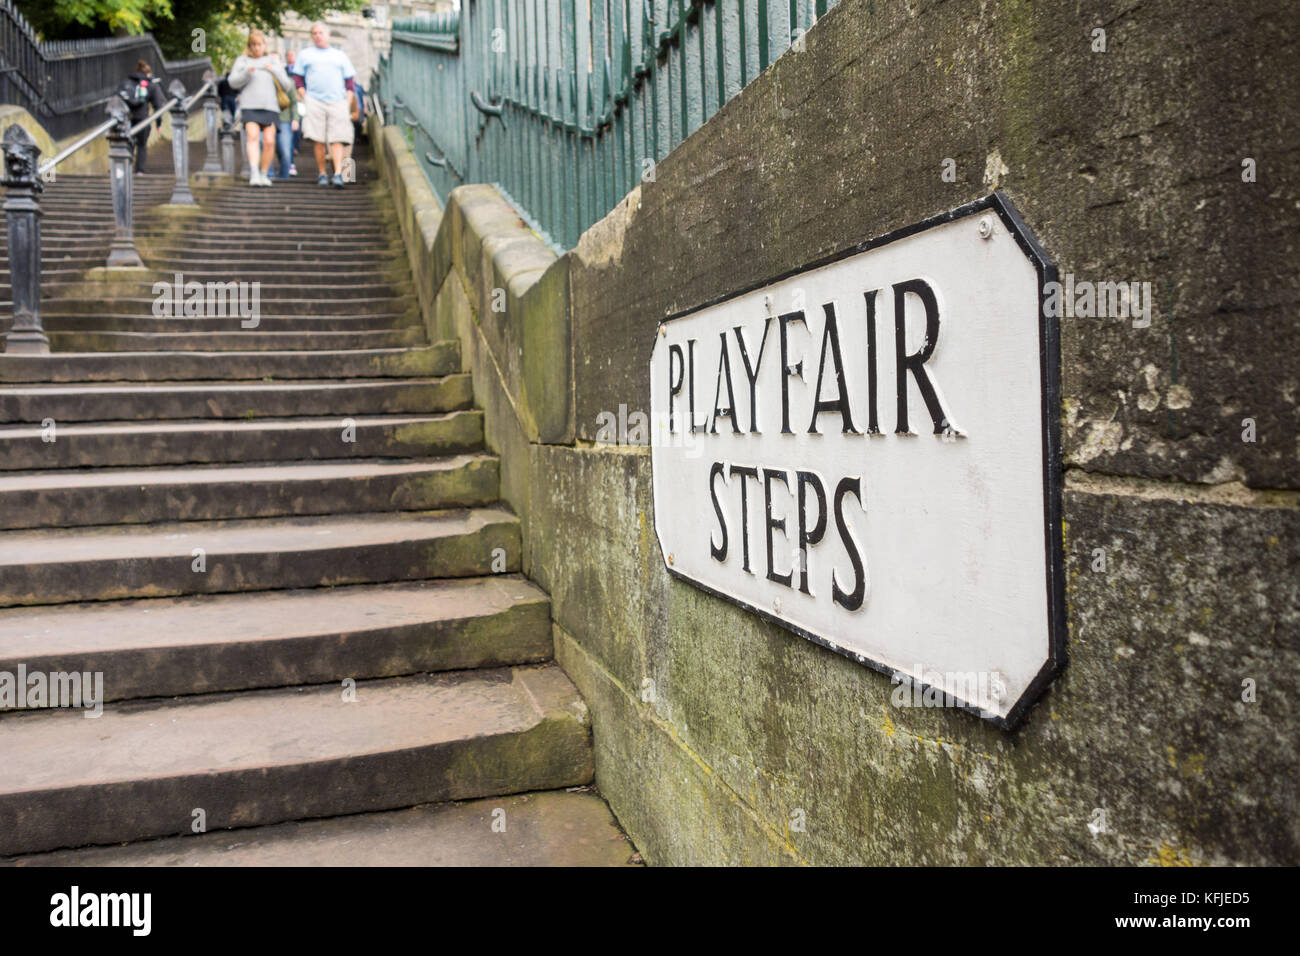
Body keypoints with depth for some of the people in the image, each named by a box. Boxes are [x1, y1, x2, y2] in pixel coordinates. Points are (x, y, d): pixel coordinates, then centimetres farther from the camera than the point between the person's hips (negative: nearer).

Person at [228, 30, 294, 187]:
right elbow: (233, 82, 5)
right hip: (250, 106, -1)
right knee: (253, 136, -21)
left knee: (269, 141, -10)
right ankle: (254, 174, -31)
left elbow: (286, 86, 12)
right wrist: (247, 73, -13)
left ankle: (264, 174, 6)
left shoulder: (273, 61, 19)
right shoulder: (242, 61, 16)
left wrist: (274, 71, -4)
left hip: (269, 106, 1)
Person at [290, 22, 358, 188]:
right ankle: (322, 174, 0)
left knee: (337, 140, -12)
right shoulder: (305, 54, 18)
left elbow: (350, 81, 17)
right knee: (318, 140, -6)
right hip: (314, 101, 0)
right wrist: (304, 98, 0)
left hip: (337, 102, 0)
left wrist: (348, 100, 4)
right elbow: (297, 78, 14)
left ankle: (338, 174, -20)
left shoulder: (340, 55, 20)